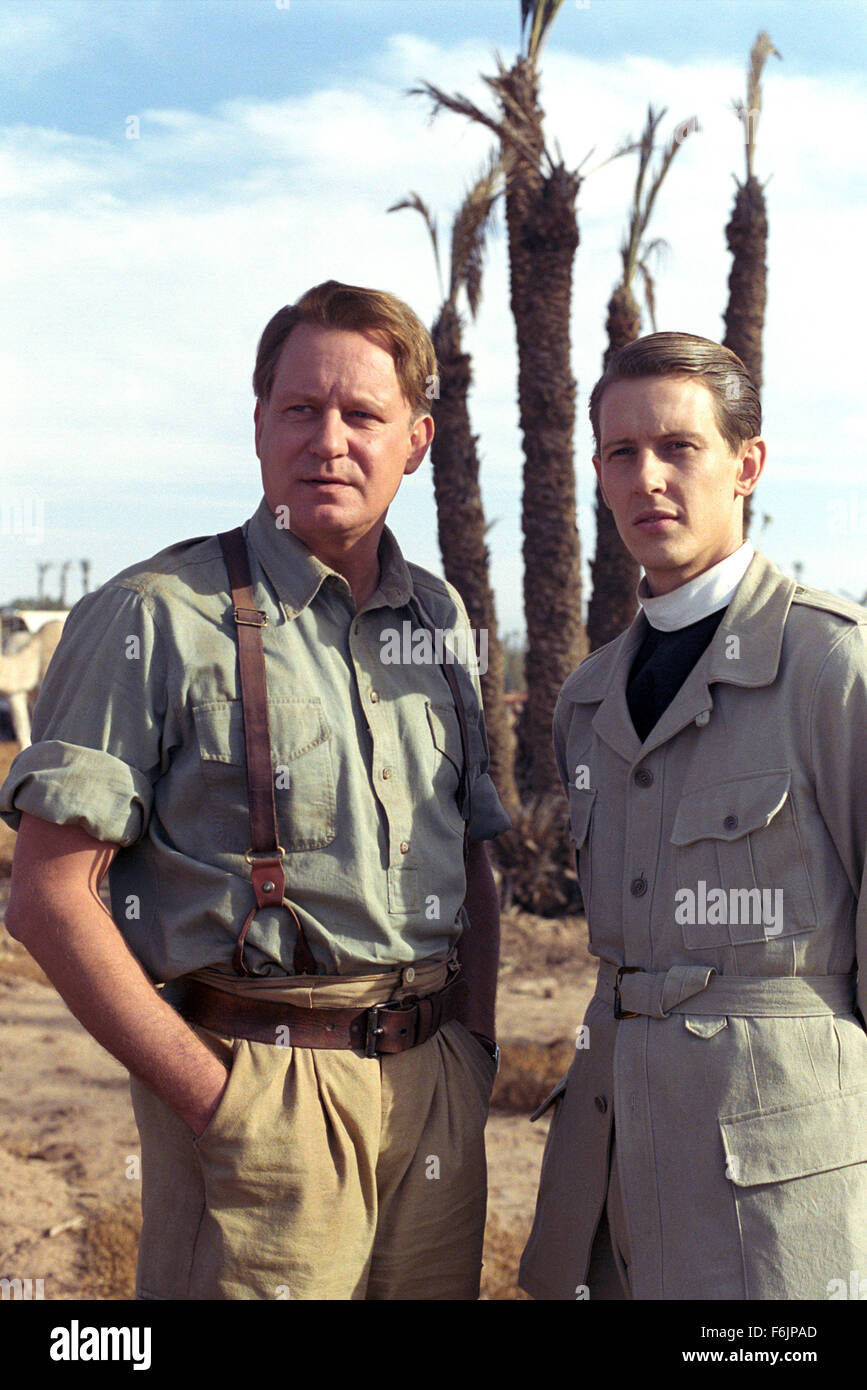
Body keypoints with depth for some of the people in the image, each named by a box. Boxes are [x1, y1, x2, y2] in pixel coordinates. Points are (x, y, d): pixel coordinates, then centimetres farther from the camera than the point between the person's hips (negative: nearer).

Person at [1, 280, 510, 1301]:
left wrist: (473, 1052, 8)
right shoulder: (157, 618, -8)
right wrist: (215, 1098, -14)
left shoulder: (441, 621, 10)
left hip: (435, 1091, 6)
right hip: (259, 1089, -5)